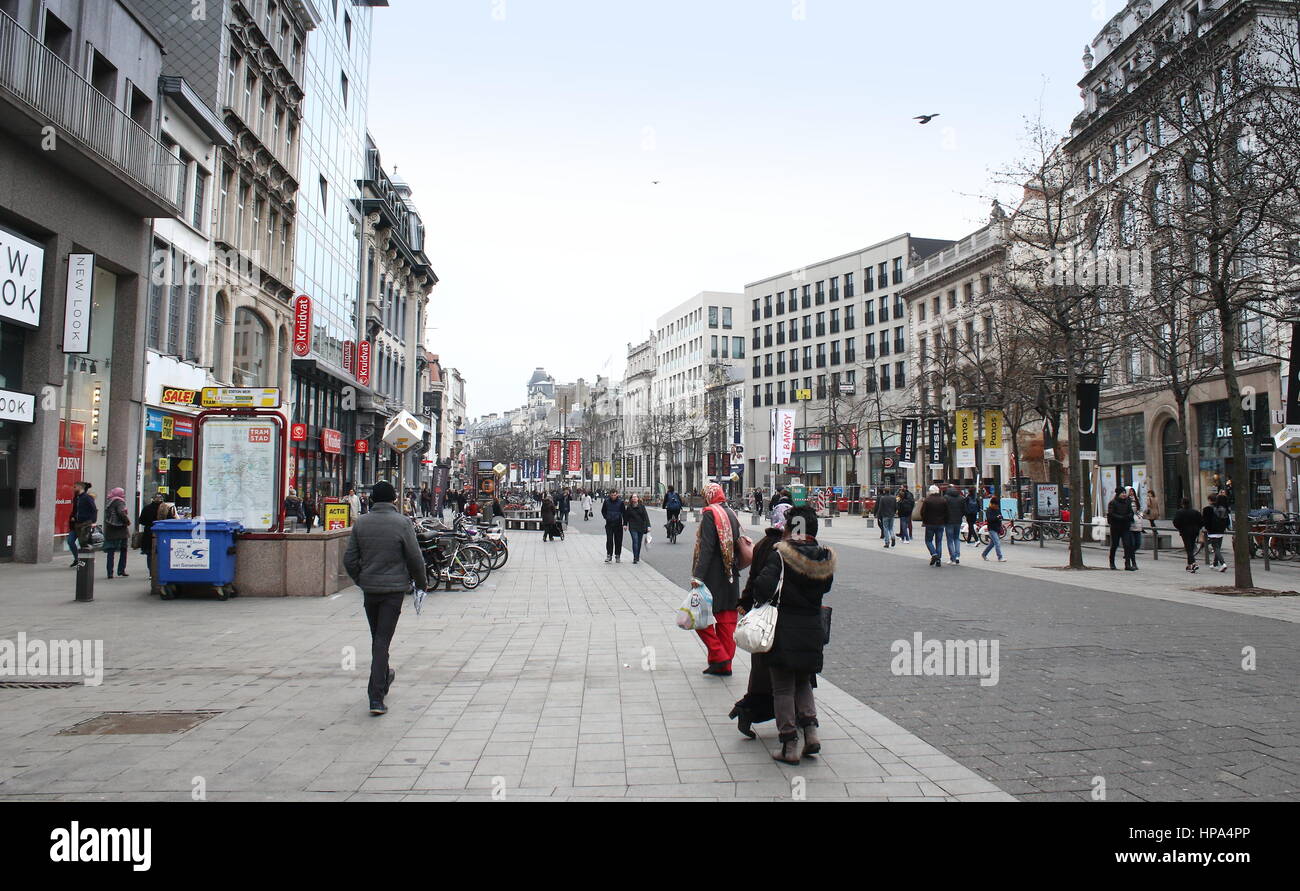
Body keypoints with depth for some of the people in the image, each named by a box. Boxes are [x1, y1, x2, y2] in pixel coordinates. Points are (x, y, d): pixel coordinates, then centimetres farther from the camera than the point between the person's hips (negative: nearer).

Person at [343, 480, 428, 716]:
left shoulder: (360, 523, 2)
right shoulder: (402, 523, -9)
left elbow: (349, 559, 4)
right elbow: (415, 558, -9)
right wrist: (421, 582, 8)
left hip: (369, 589, 4)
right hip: (394, 589, -4)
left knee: (376, 638, 19)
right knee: (383, 640, -3)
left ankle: (384, 678, 38)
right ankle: (376, 697, -8)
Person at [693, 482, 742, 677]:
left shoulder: (710, 513, -10)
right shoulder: (732, 514, 12)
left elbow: (706, 547, -18)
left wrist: (698, 575, -21)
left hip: (713, 577, -7)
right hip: (730, 577, 8)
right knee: (727, 619, 9)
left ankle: (718, 655, -5)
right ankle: (725, 665, 13)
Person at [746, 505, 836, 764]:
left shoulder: (780, 555, -15)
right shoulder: (825, 559, 0)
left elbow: (764, 585, -24)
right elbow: (825, 587, 11)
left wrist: (760, 602, -6)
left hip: (784, 631, -4)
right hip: (813, 630, 5)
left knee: (783, 689, 7)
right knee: (803, 682, 24)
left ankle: (789, 745, 9)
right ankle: (810, 730, 11)